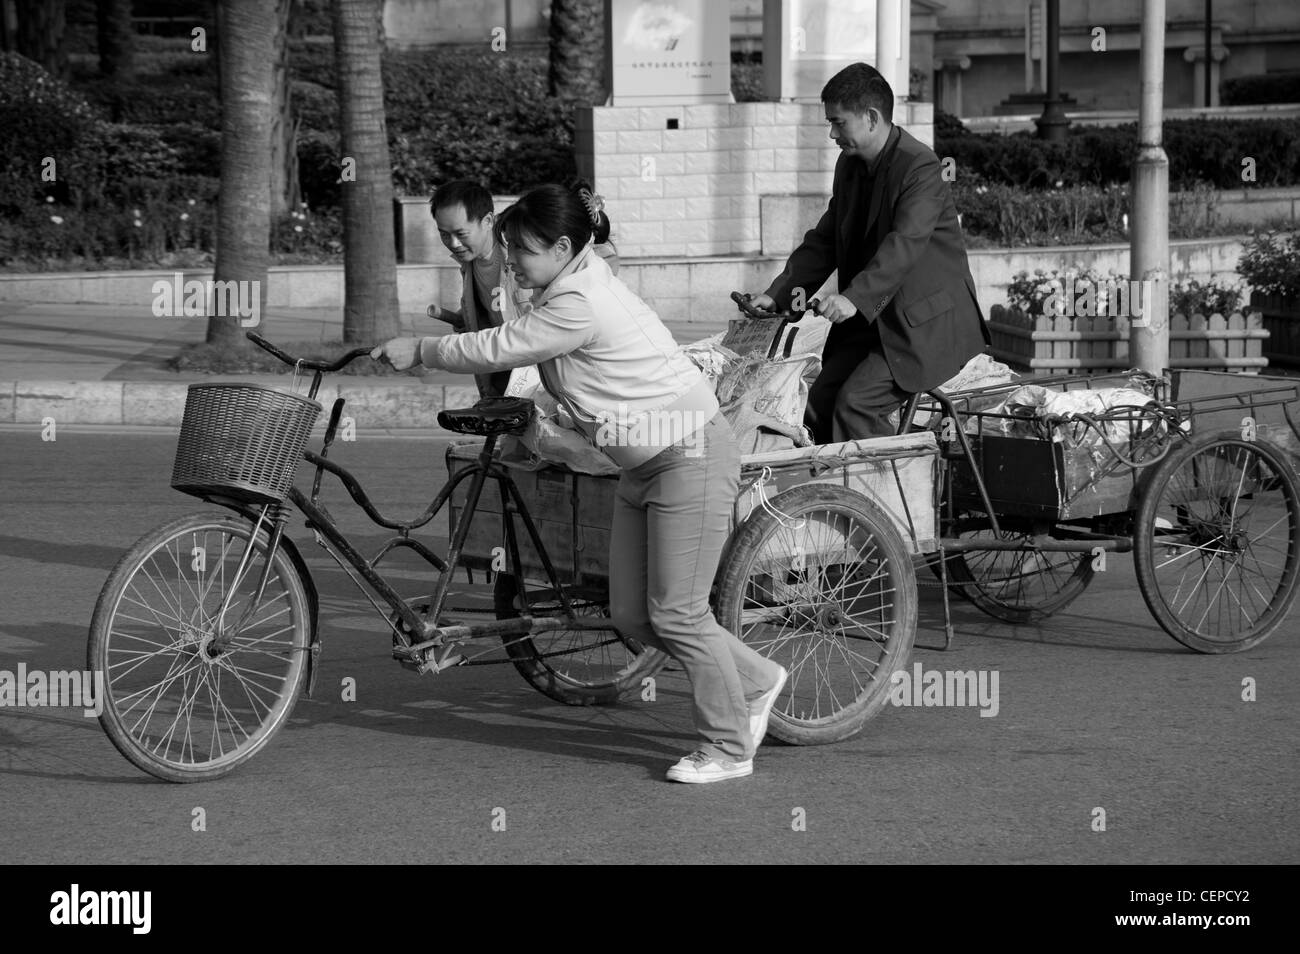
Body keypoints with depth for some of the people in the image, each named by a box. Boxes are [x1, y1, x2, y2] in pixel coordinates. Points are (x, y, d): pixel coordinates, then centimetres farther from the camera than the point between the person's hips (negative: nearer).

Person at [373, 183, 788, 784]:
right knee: (631, 616, 9)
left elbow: (497, 351, -17)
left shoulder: (580, 305, -23)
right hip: (643, 464, 10)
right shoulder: (569, 287, 8)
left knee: (676, 614, -7)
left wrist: (420, 351, -5)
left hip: (691, 458, -10)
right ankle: (755, 680, 26)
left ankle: (728, 748, 7)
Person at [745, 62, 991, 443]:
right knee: (818, 403, -5)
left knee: (856, 402, -23)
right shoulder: (849, 166, 9)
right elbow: (824, 240, 13)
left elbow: (904, 245, -29)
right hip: (873, 320, 8)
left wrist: (854, 298, -42)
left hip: (926, 325, -8)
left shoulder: (920, 167, -17)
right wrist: (777, 295, -1)